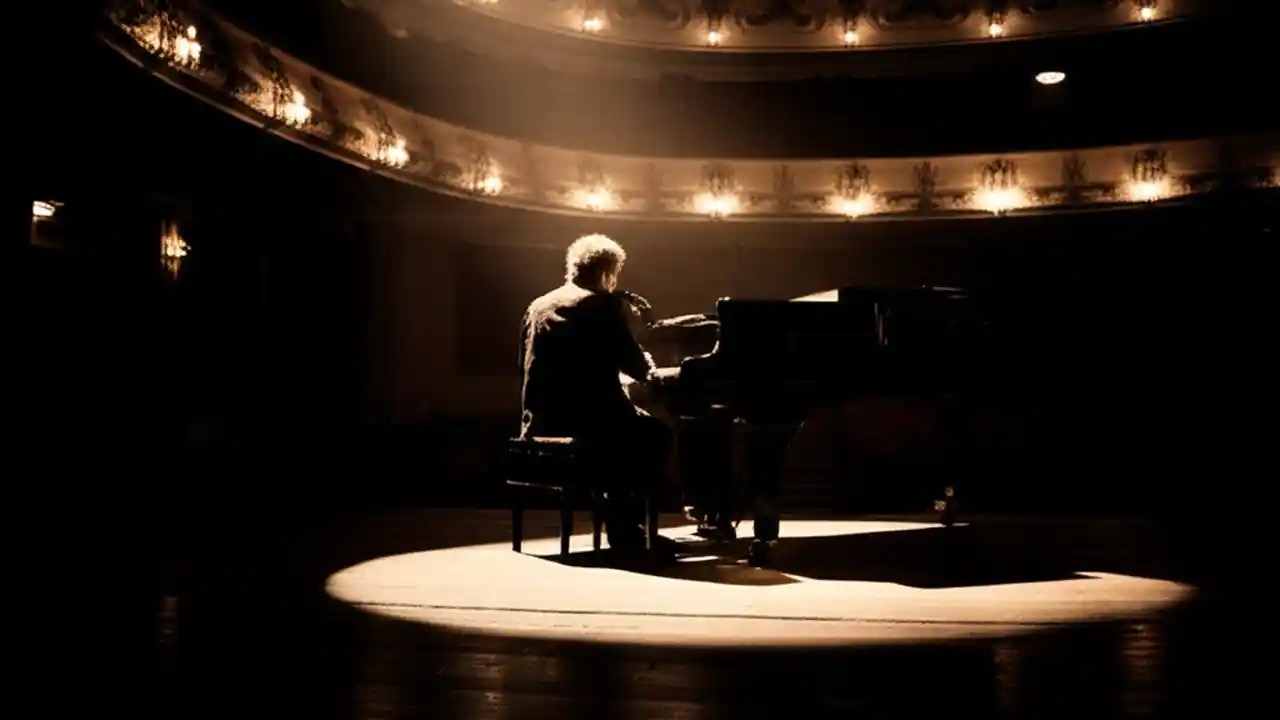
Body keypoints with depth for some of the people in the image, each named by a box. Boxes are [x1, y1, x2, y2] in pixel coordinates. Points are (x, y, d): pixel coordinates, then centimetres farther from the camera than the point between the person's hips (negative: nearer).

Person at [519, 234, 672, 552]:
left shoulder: (538, 306, 14)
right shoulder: (605, 305, -5)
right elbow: (638, 369, -7)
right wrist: (647, 363, 17)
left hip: (541, 424, 7)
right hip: (588, 420, -7)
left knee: (632, 427, 31)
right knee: (657, 433, 18)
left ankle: (619, 519, 26)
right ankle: (627, 524, 17)